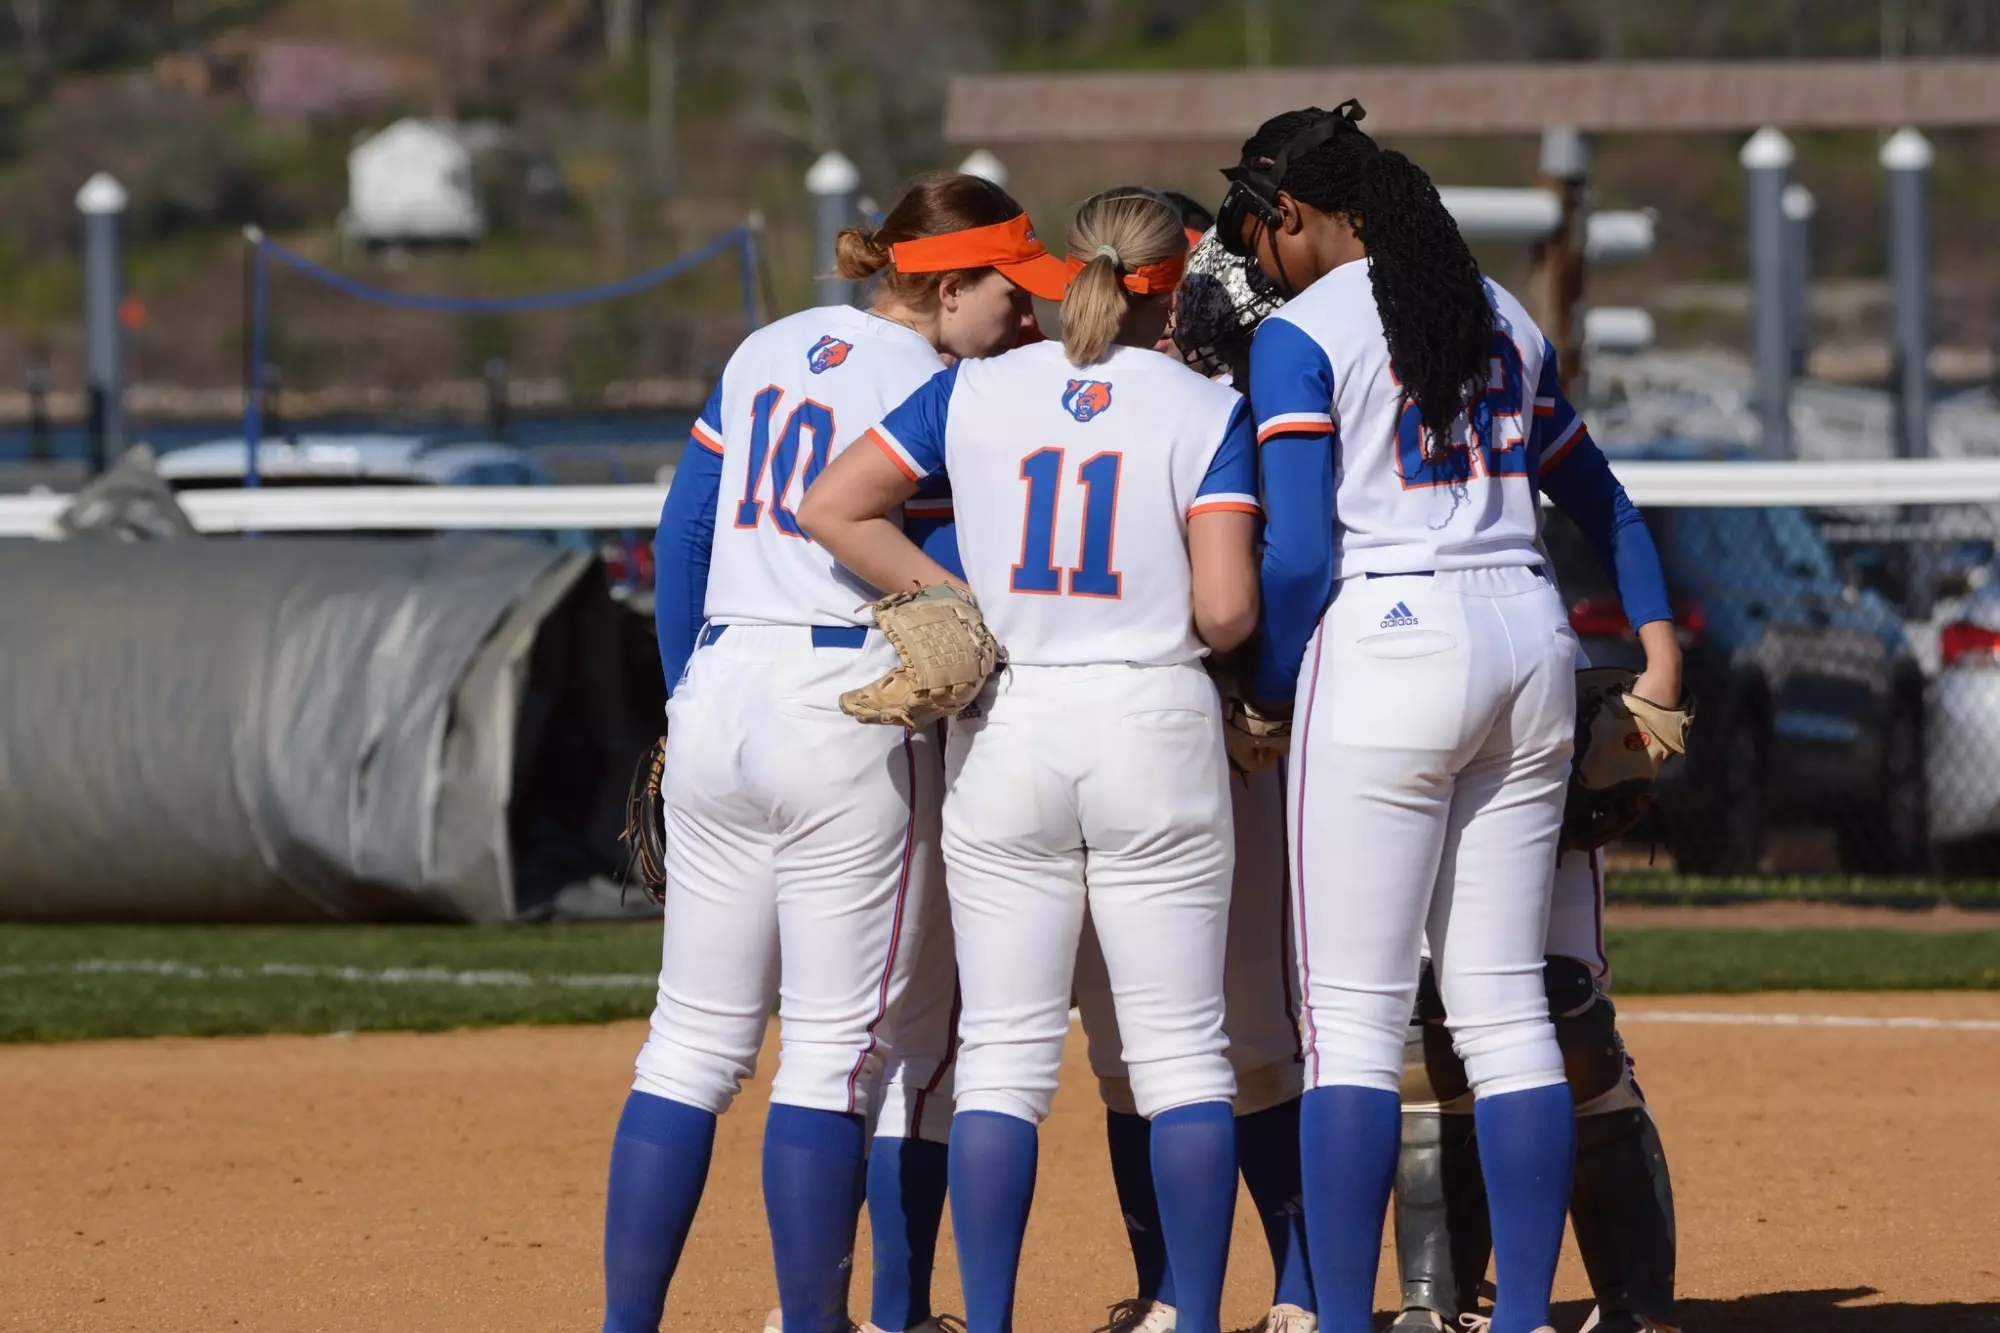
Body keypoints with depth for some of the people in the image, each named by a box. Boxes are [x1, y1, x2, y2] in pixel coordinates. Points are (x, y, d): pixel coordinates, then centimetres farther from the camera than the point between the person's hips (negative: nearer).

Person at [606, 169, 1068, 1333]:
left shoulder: (764, 355, 14)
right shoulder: (930, 392, -7)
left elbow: (683, 536, 15)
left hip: (718, 698, 7)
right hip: (851, 709, -7)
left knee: (695, 1040, 9)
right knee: (836, 1049, -1)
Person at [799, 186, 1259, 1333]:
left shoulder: (974, 392, 4)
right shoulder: (1205, 410, -3)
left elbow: (832, 509, 2)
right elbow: (1226, 611, -12)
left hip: (1004, 734, 2)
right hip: (1156, 725, -2)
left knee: (1004, 1054, 5)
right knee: (1182, 1053, 4)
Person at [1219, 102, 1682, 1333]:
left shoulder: (1302, 335, -4)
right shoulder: (1504, 321, 17)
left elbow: (1298, 554, -11)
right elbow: (1601, 502, 21)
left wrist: (1267, 700, -1)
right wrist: (1659, 647, 20)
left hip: (1388, 644, -6)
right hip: (1529, 642, 6)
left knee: (1353, 1020, -4)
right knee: (1505, 1008, 8)